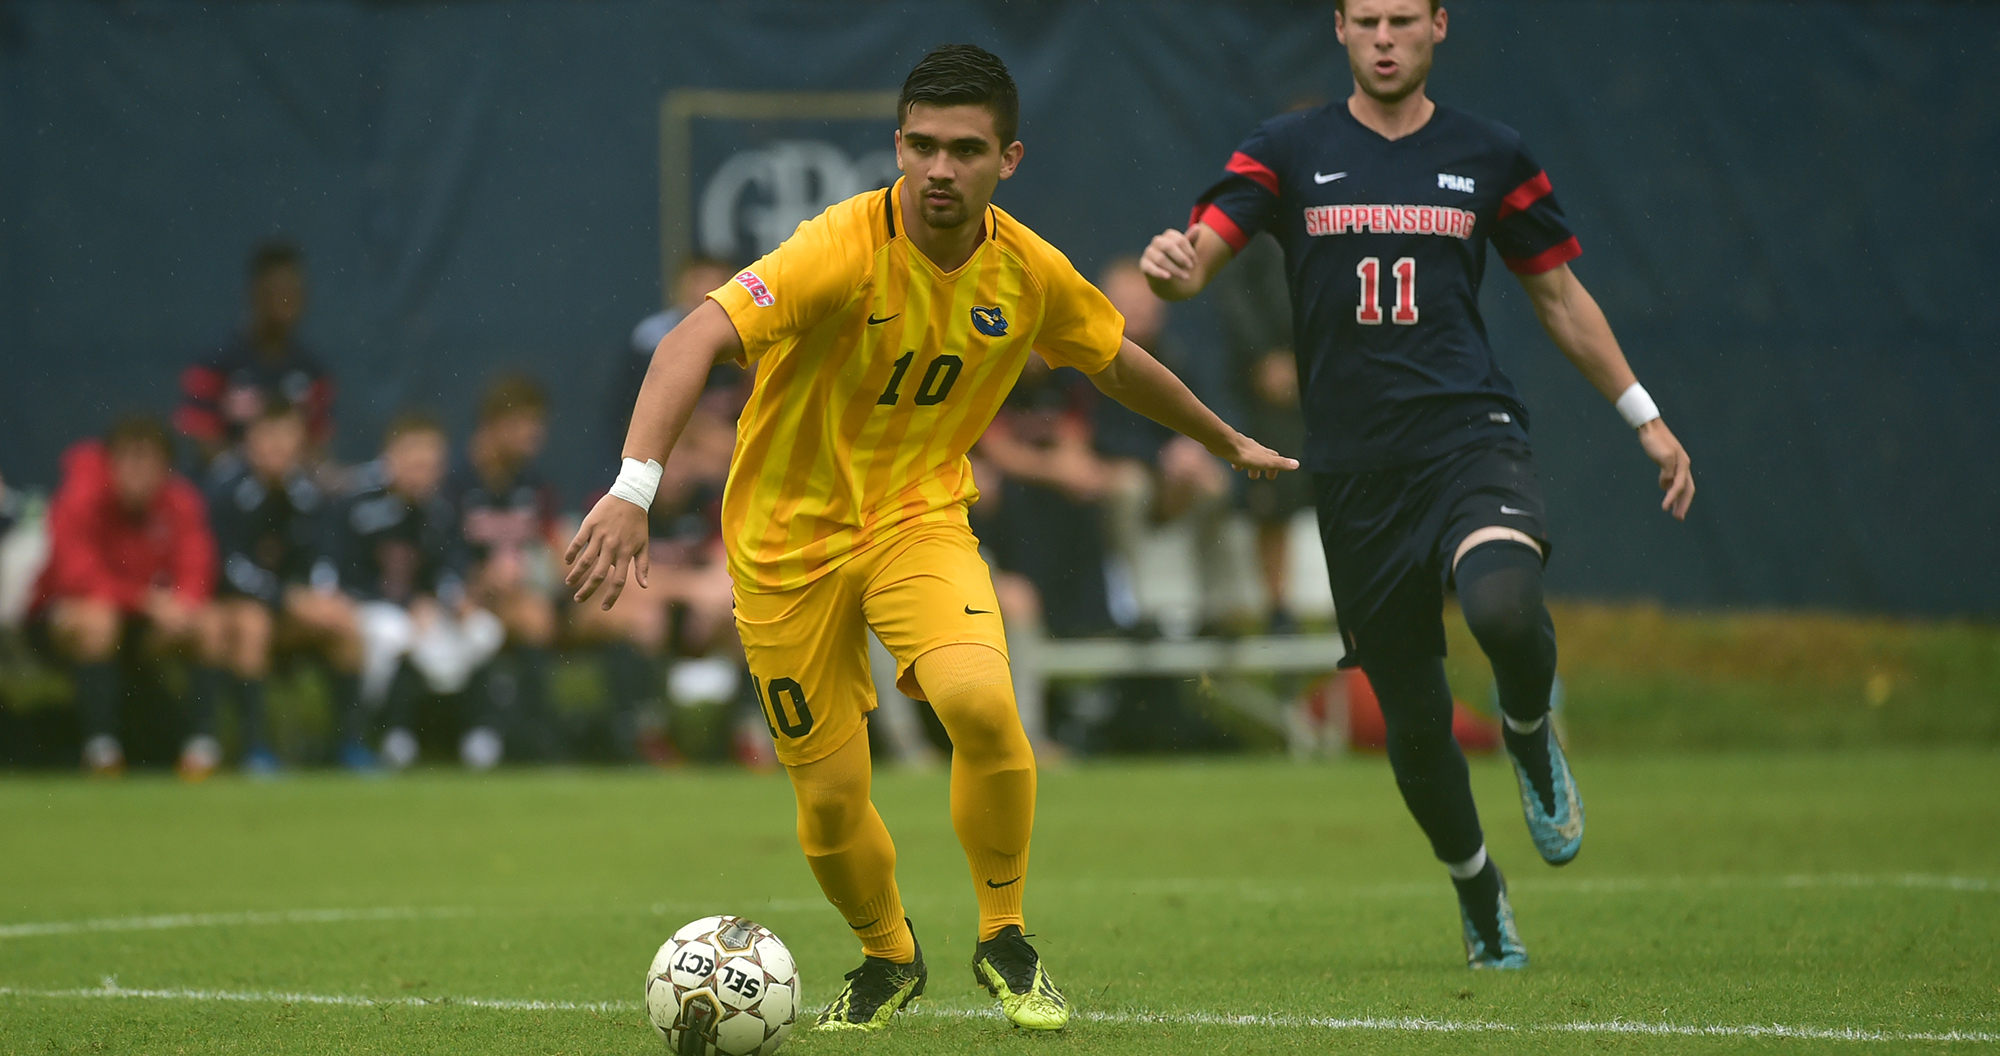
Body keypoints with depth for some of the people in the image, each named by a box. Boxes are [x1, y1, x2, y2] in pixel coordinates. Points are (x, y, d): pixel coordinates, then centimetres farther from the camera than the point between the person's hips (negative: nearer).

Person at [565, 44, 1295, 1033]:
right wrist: (633, 488, -50)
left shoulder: (1029, 272, -7)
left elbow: (1118, 360, 15)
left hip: (919, 516, 2)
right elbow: (696, 340, -36)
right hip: (789, 534, -2)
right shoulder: (844, 248, -24)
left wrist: (1229, 443, 29)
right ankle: (887, 958, 33)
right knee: (830, 798, 0)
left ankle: (1004, 941, -4)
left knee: (980, 700, -27)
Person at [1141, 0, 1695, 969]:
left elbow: (1557, 293, 18)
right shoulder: (1288, 152, 6)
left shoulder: (1488, 156, 9)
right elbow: (1199, 254, -5)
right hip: (1355, 472, 1)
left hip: (1472, 435, -1)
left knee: (1505, 608, -33)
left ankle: (1531, 738, 1)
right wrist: (1171, 265, -30)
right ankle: (1476, 890, 32)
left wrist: (1644, 418, 18)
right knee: (1413, 723, 5)